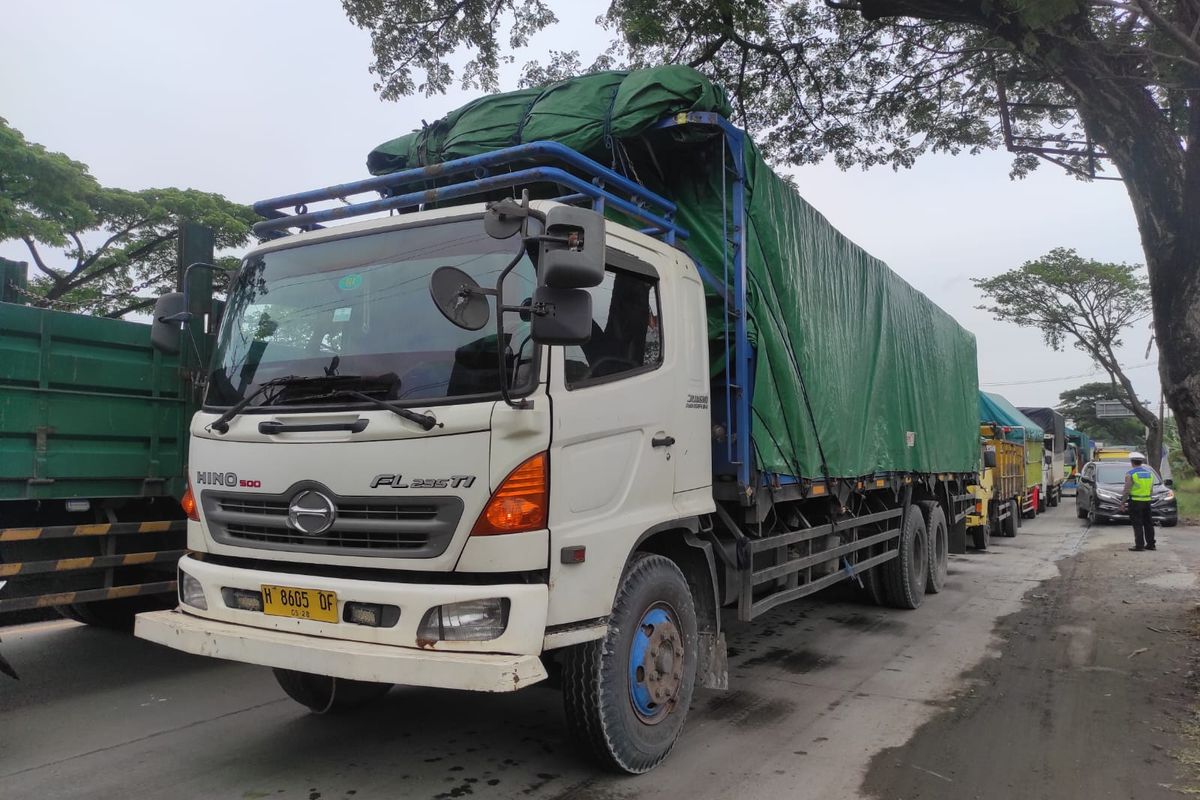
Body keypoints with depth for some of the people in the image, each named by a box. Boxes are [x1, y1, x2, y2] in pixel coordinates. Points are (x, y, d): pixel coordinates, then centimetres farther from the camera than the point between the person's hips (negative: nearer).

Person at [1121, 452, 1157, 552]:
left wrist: (1123, 502, -6)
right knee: (1148, 523, 13)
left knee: (1137, 525, -3)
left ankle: (1139, 545, -5)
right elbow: (1151, 487, 14)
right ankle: (1150, 544, 17)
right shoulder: (1149, 472, 9)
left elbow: (1127, 490, -12)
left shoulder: (1130, 474, -11)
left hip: (1135, 502, -6)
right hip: (1147, 501, 6)